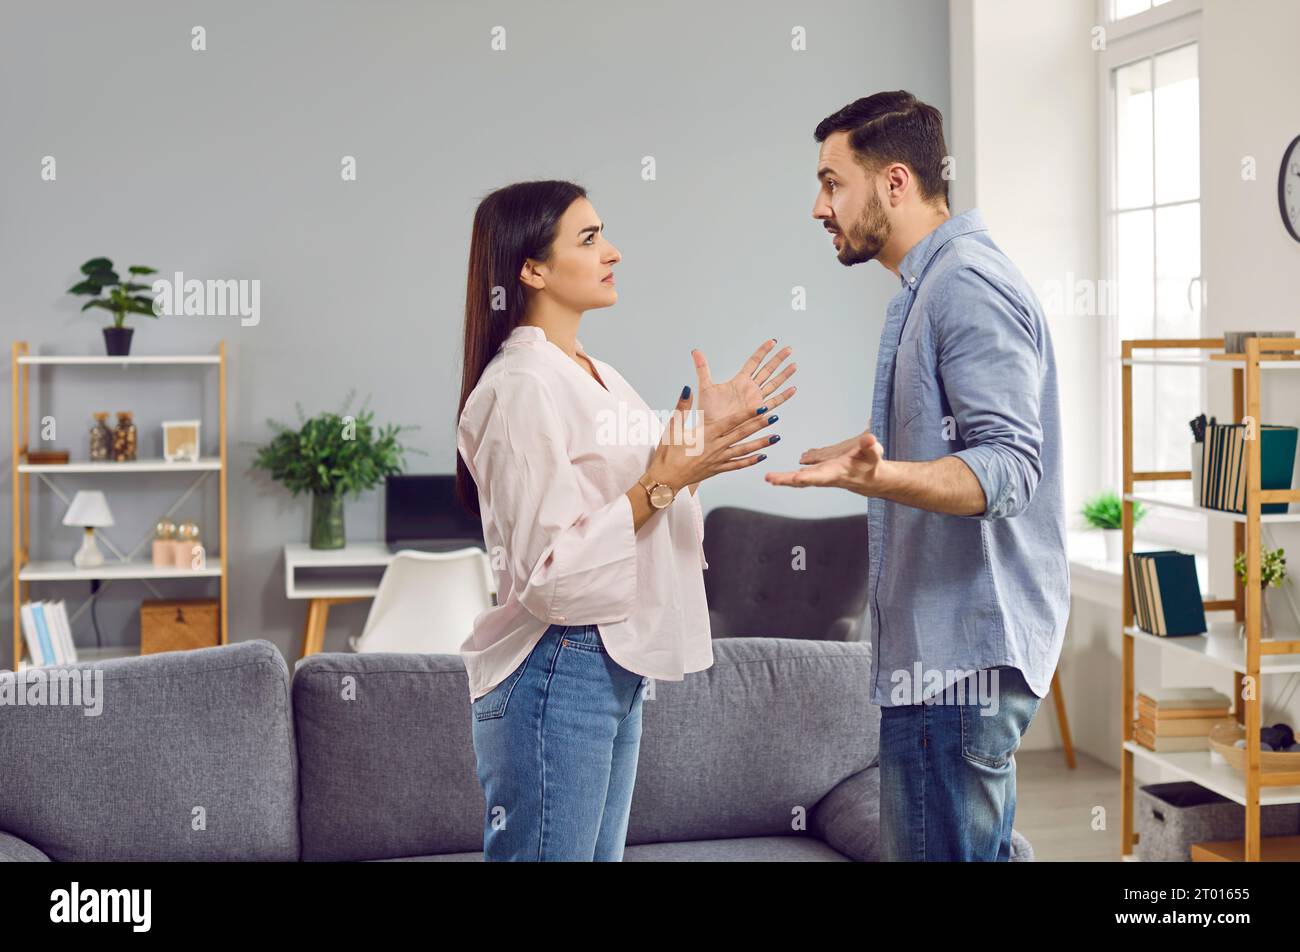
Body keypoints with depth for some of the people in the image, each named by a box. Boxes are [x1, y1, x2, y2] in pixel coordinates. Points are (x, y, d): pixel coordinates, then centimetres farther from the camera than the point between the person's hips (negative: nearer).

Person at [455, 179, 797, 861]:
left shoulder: (597, 377, 14)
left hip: (616, 669, 9)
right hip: (556, 671, -9)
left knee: (601, 853, 16)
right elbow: (548, 574, -20)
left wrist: (707, 436, 9)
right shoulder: (520, 387, -15)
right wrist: (663, 482, -21)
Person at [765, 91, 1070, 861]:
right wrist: (873, 458, 40)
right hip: (945, 646, 11)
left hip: (962, 649, -11)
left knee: (941, 848, -7)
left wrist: (880, 476, -42)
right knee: (978, 846, 16)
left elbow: (1008, 467, -26)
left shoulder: (968, 284, -15)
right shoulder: (934, 283, 18)